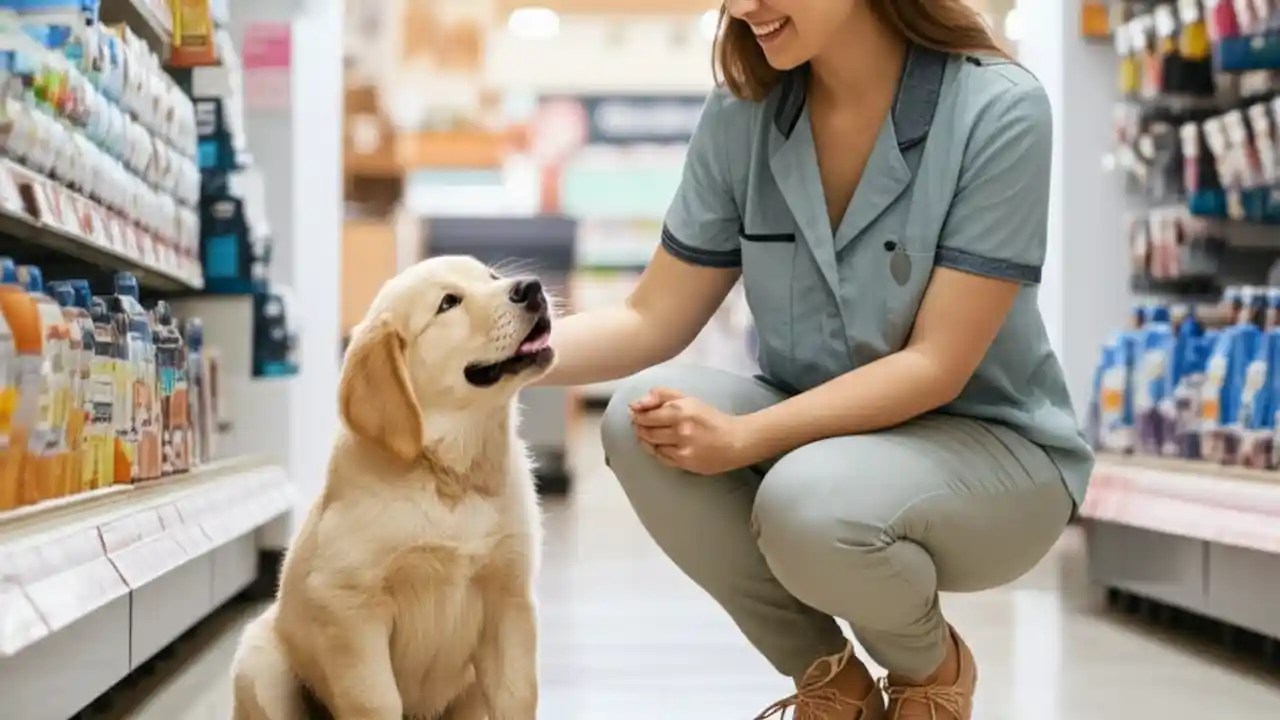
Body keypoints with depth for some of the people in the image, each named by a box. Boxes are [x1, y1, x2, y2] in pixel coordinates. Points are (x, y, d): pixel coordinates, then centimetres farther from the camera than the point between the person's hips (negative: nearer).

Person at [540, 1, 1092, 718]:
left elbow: (936, 365, -22)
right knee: (639, 422, -23)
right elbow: (652, 321, -3)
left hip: (989, 444, -5)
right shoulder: (739, 115, -7)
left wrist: (743, 439, -29)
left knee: (808, 503, -35)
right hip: (817, 425, 5)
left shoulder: (999, 112, -21)